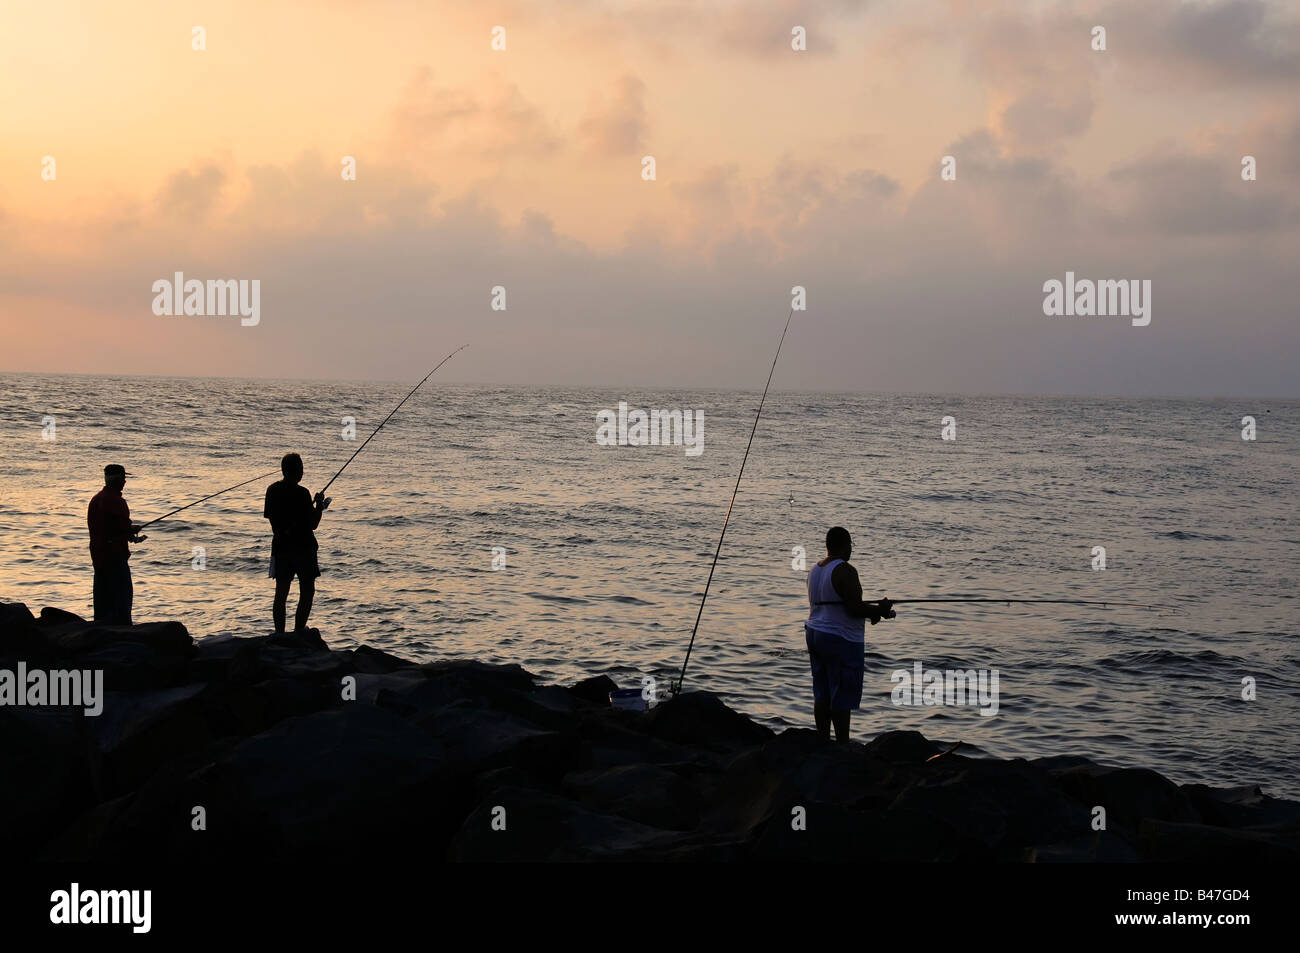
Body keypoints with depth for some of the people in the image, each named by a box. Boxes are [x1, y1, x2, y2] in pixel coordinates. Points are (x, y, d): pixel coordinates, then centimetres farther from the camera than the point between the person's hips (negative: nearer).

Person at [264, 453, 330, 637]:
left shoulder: (272, 490, 2)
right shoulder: (301, 493, -16)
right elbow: (313, 524, -14)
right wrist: (319, 505, 3)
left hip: (280, 547, 6)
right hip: (303, 548, -6)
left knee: (281, 593, 9)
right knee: (307, 591, 5)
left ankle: (279, 633, 9)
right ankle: (299, 631, 0)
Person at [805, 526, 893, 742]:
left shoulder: (816, 570, 10)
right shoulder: (845, 571, -18)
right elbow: (855, 608, -23)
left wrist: (872, 610, 17)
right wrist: (880, 610, -5)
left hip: (815, 634, 9)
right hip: (841, 641, -9)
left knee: (822, 694, 13)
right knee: (842, 697, -3)